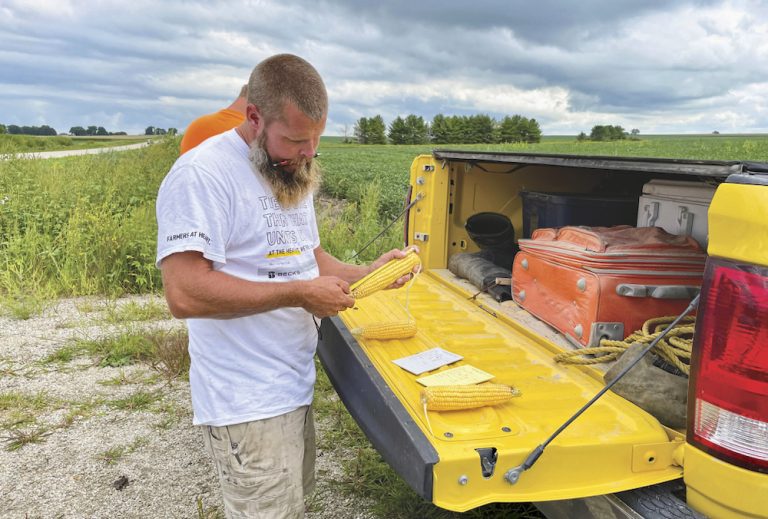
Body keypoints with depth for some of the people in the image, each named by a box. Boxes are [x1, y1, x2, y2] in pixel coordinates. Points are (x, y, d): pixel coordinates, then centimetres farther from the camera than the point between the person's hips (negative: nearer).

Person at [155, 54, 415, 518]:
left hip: (295, 384, 9)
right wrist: (299, 294, -24)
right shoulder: (202, 174, -20)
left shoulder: (291, 174, 10)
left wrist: (367, 274, 1)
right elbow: (184, 293, -28)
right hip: (249, 404, -9)